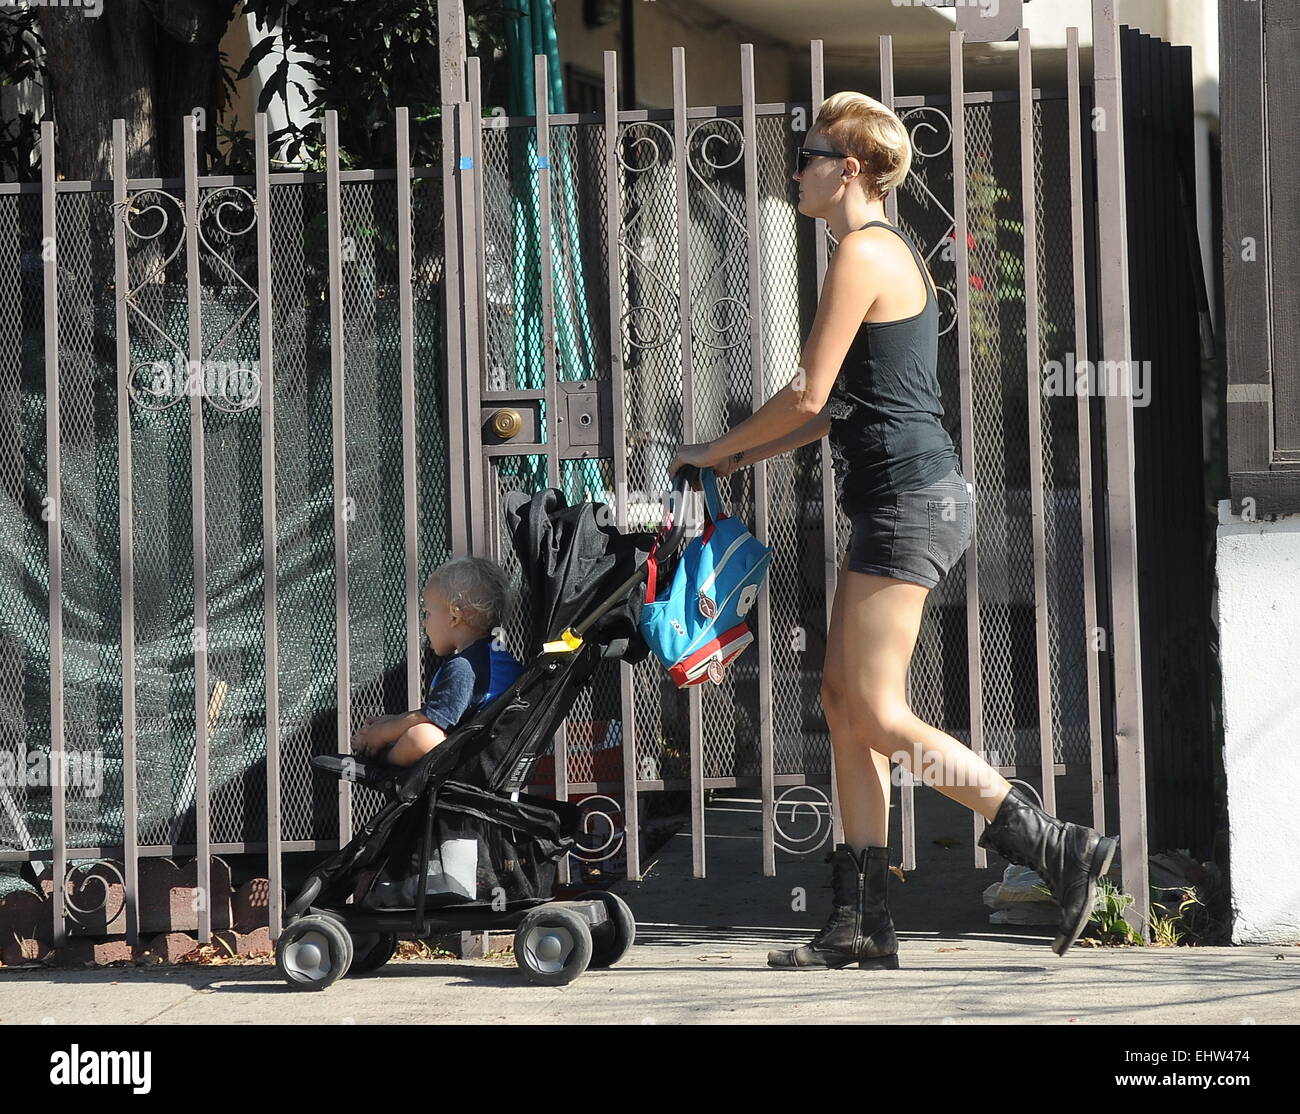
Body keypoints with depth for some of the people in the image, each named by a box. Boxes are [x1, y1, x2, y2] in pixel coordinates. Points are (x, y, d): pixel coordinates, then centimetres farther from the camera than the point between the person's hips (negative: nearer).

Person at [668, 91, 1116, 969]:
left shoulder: (862, 254, -12)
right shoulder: (894, 251, 19)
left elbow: (809, 394, -13)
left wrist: (716, 450, 1)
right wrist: (748, 456, 22)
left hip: (908, 500, -10)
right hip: (914, 494, 10)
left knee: (878, 715, -10)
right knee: (846, 700, 9)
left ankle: (1060, 848, -10)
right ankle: (863, 922, 10)